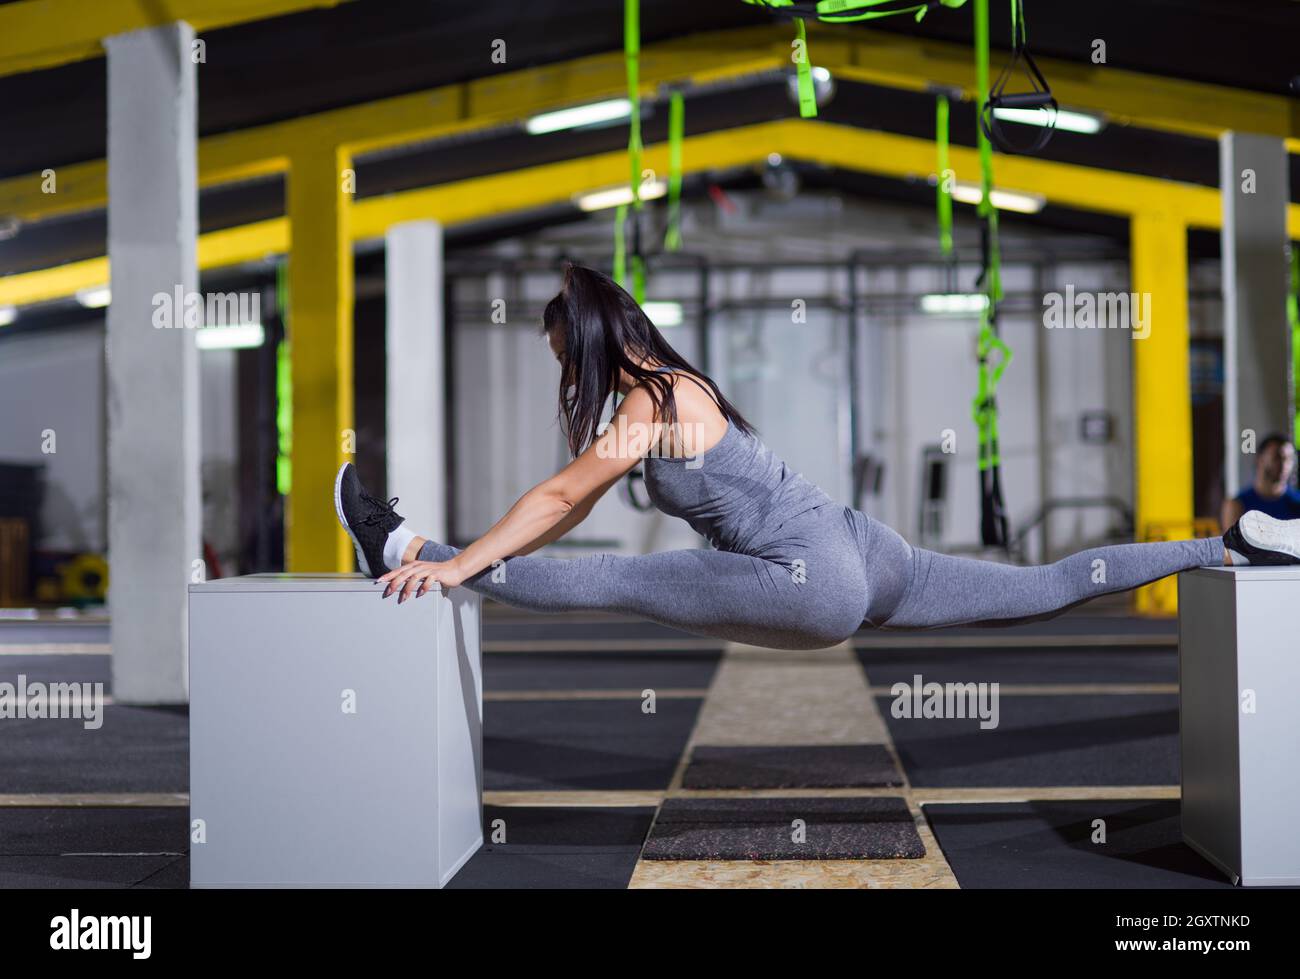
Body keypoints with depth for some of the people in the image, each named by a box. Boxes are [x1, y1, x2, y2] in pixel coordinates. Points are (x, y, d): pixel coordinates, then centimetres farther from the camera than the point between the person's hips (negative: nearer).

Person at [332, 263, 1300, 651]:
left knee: (621, 582, -9)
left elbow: (556, 499, -10)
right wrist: (476, 549, 23)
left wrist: (453, 565, -5)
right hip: (860, 560, 10)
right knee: (1050, 586, 13)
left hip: (815, 583, -10)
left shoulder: (650, 406, -9)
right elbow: (570, 506, 25)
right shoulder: (672, 387, 19)